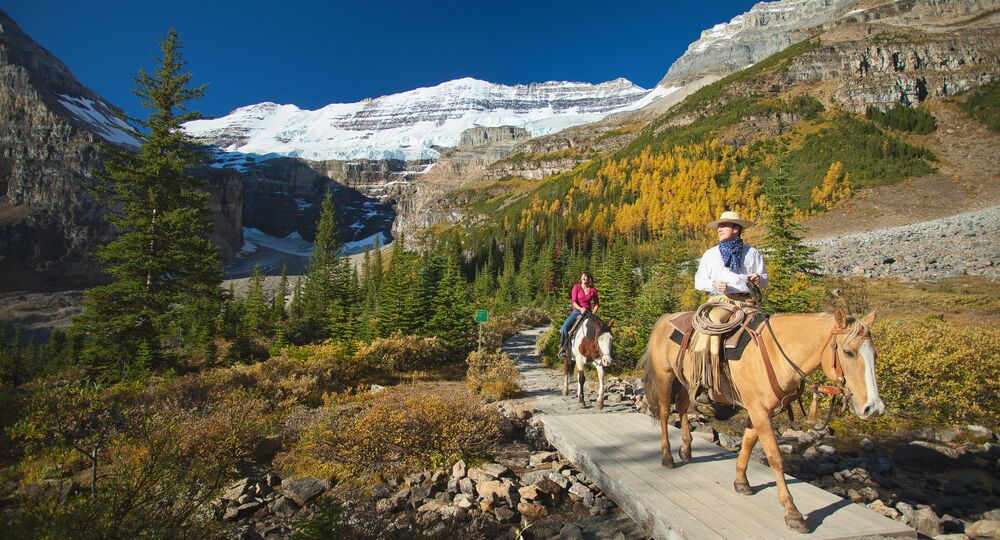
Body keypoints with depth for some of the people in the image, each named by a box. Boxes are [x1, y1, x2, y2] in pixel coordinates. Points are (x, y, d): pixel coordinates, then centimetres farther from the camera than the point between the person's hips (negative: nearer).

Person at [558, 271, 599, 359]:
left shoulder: (593, 290, 6)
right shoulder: (576, 287, 0)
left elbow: (597, 304, 11)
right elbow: (574, 301, -7)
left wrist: (593, 313, -6)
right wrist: (580, 308, -24)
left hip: (588, 312, 2)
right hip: (576, 311, -2)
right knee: (565, 326, -27)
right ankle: (563, 347, -13)